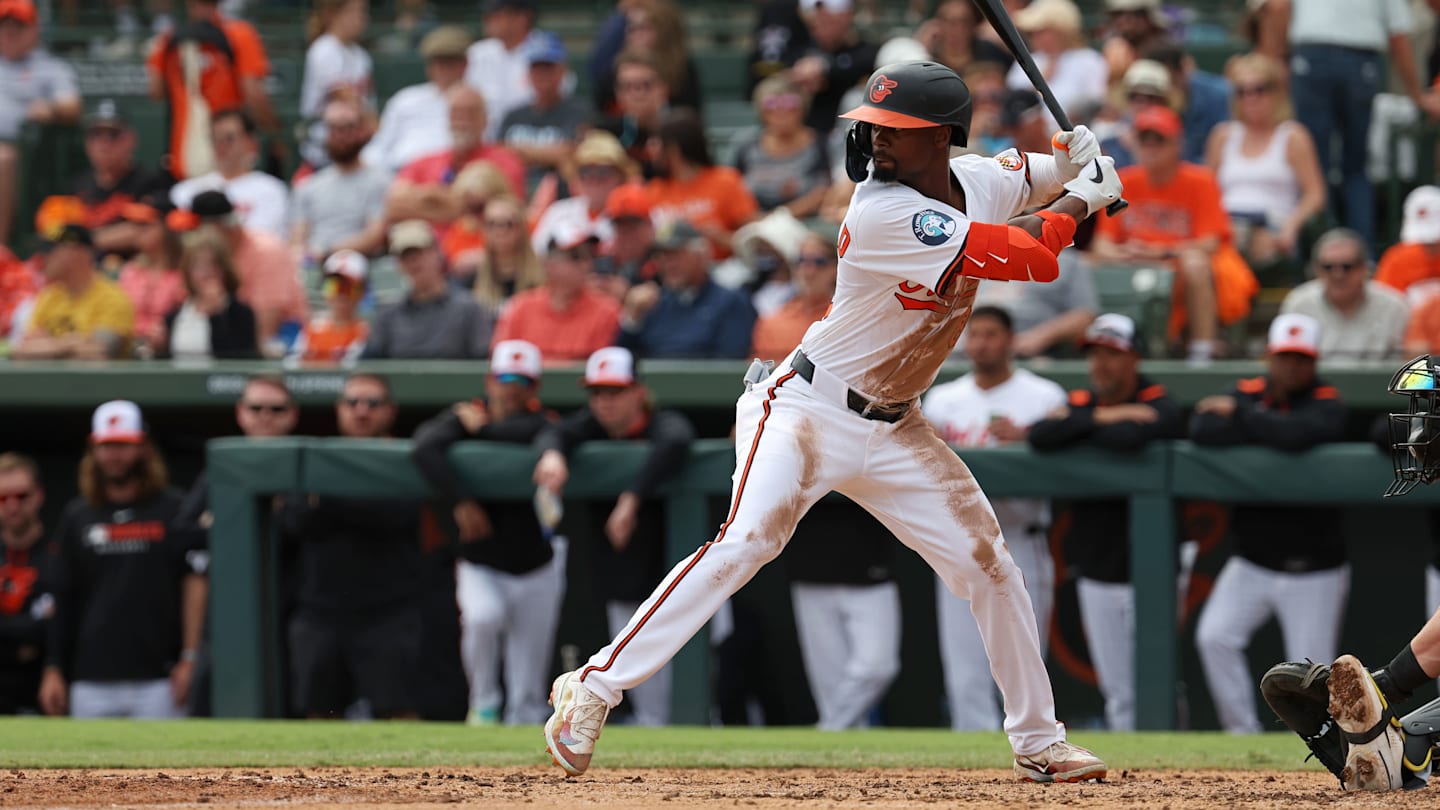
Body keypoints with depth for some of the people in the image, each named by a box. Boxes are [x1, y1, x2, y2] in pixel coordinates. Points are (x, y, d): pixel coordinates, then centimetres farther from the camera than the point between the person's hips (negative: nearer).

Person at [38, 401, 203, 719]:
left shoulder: (175, 511, 3)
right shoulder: (77, 516, 13)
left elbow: (196, 584, -1)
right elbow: (64, 598, 13)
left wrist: (189, 658, -9)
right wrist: (53, 669, 7)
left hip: (157, 679, -3)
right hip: (92, 680, 3)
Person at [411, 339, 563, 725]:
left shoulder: (538, 420, -5)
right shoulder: (463, 416, -6)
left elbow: (534, 433, -32)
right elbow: (425, 448, -25)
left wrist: (483, 428, -18)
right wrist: (460, 501, -34)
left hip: (537, 566, 1)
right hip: (480, 565, -1)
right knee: (482, 615, -32)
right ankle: (483, 705, -12)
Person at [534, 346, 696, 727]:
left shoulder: (664, 424, -12)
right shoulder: (593, 425, 6)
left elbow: (675, 442, -35)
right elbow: (556, 433, -11)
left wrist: (631, 499, -40)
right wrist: (553, 453, -36)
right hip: (620, 581, 6)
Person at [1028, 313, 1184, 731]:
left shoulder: (1159, 407, -7)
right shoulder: (1082, 404, 8)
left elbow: (1128, 439, -29)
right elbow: (1038, 437, -11)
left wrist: (1072, 429, -13)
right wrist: (1100, 419, -16)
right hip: (1096, 575, 5)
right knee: (1119, 696, 8)